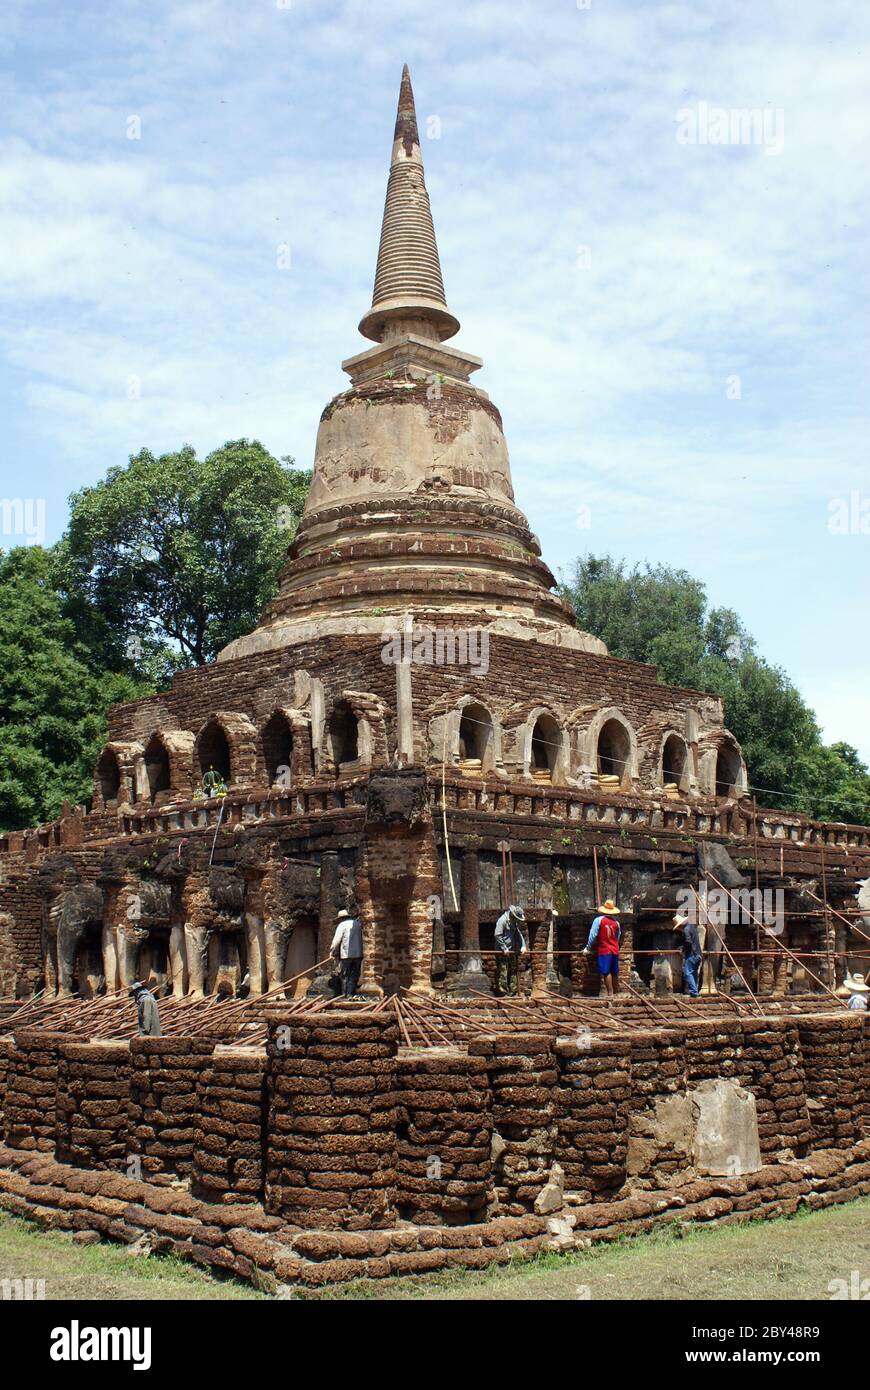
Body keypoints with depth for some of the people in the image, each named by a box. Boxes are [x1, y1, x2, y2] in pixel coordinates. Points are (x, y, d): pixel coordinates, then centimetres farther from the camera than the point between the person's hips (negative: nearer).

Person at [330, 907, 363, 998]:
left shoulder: (342, 925, -2)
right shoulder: (358, 923, 15)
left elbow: (336, 940, -6)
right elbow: (360, 938, 16)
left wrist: (332, 952, 4)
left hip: (346, 954, -4)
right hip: (358, 954, 4)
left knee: (345, 977, 2)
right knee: (354, 976, 7)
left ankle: (345, 995, -1)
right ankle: (351, 994, 2)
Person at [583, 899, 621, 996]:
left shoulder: (599, 920, -6)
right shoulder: (616, 923, 6)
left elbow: (593, 935, -7)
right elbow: (618, 938, 13)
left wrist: (588, 948, 2)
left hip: (604, 951, -5)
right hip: (615, 951, 5)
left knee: (606, 973, -6)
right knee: (614, 973, 12)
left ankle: (610, 994, -11)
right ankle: (616, 993, 20)